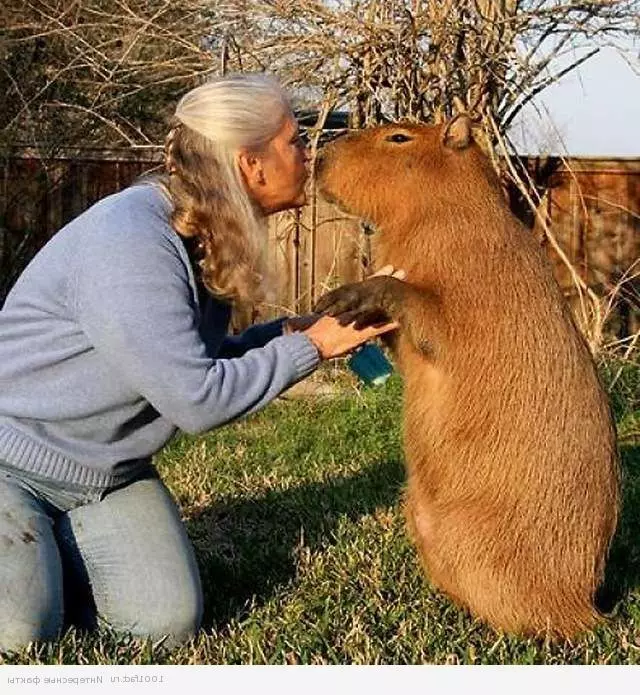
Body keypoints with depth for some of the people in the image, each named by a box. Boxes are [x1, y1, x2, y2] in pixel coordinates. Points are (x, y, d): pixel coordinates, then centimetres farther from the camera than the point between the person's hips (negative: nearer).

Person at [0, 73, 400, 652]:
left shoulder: (210, 243, 0)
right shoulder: (127, 244, -28)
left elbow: (198, 361, 12)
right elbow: (197, 401, -27)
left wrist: (288, 331, -3)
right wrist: (312, 345, -18)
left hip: (110, 474, 8)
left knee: (169, 622, -7)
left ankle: (49, 553, 17)